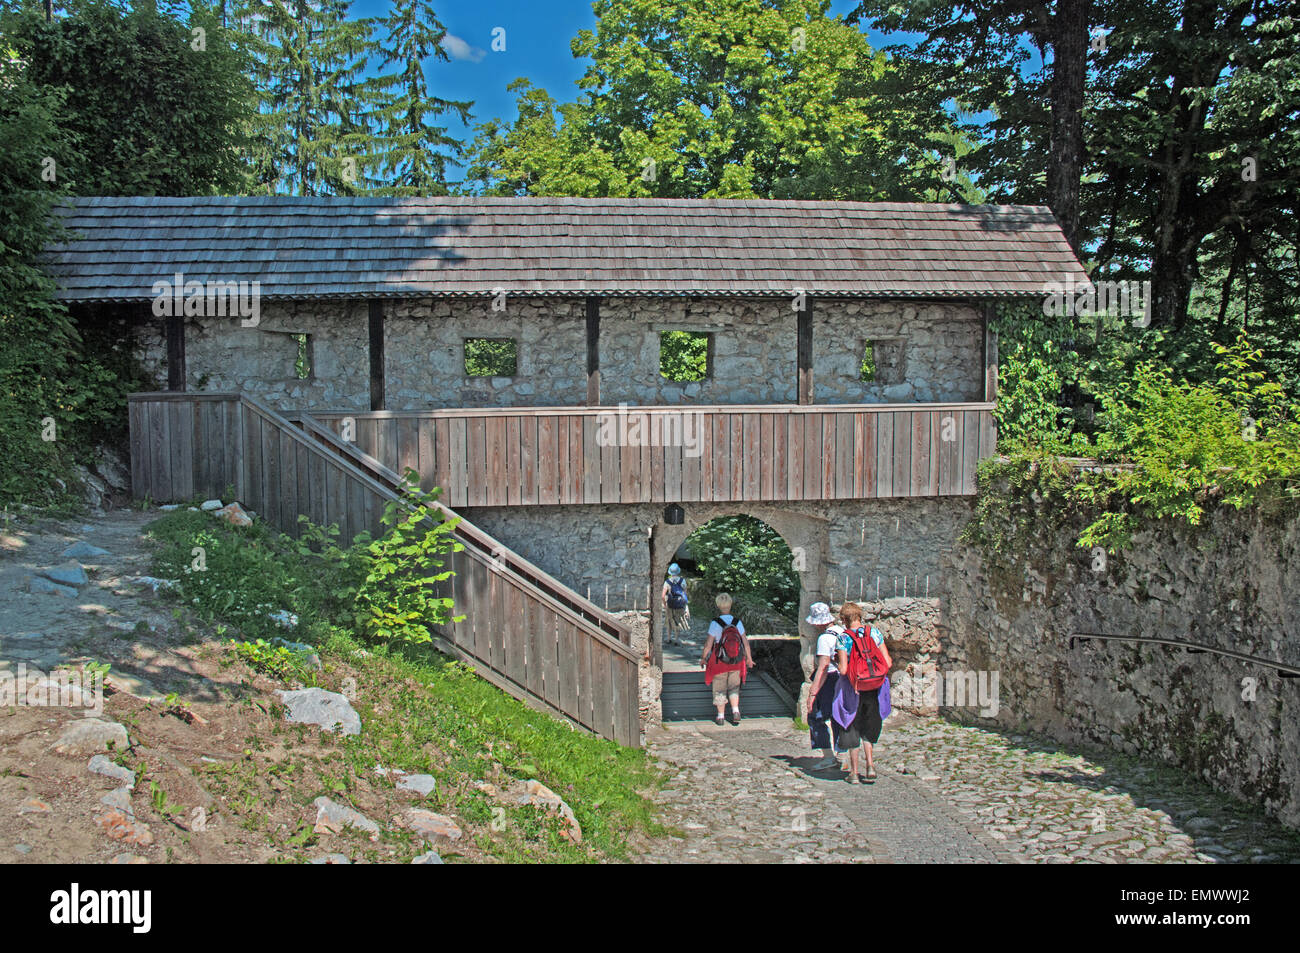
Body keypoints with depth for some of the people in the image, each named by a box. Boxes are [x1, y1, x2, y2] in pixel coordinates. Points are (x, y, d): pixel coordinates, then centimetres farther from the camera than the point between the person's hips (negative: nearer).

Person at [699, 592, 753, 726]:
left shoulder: (715, 623, -16)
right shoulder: (737, 622, -6)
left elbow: (708, 644, -14)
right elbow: (745, 642, -1)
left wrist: (703, 658, 2)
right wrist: (749, 658, 13)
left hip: (719, 661, -3)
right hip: (736, 662, 3)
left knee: (720, 689, 11)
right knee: (733, 687, 18)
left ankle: (721, 716, 17)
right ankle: (735, 711, 3)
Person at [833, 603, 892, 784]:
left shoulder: (844, 638, -11)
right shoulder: (874, 632, -2)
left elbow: (843, 669, -17)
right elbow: (888, 663, -5)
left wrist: (837, 662, 3)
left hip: (852, 689, -3)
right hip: (873, 688, 3)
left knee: (852, 729, 10)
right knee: (868, 728, 20)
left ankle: (854, 772, 13)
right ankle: (870, 766, 7)